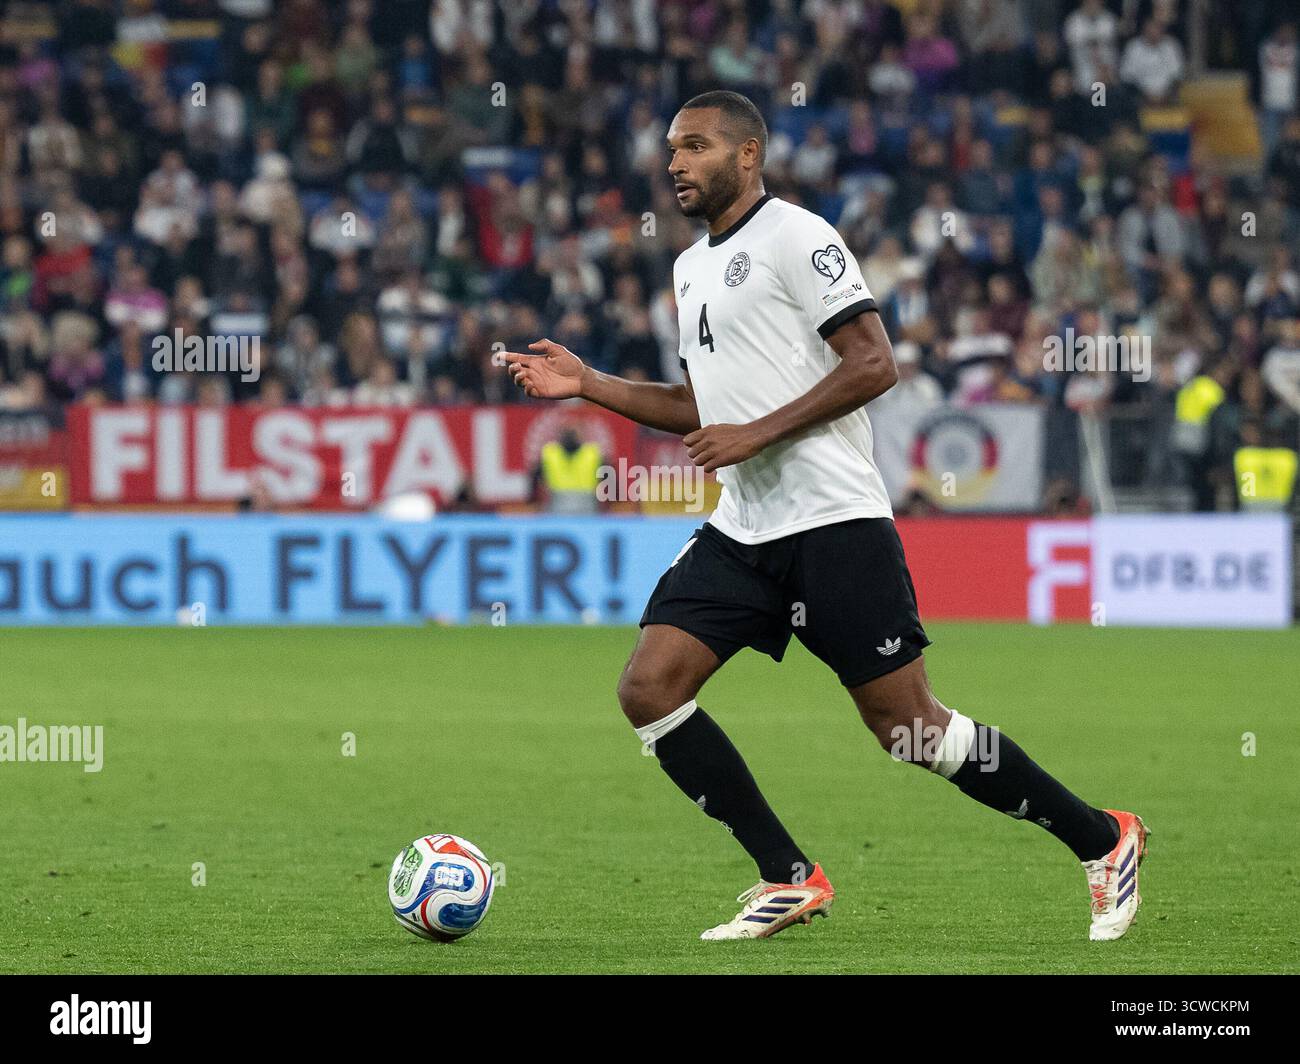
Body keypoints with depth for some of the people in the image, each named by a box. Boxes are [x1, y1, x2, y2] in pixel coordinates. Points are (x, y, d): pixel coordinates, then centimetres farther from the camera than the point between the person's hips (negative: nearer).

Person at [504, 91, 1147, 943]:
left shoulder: (794, 236, -8)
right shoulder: (692, 267, 19)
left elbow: (874, 364, -15)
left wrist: (757, 434, -18)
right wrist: (586, 385, 18)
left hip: (832, 522, -9)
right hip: (742, 534, 9)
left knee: (909, 727, -8)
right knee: (648, 687, -6)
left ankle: (1102, 840, 9)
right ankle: (791, 881, 1)